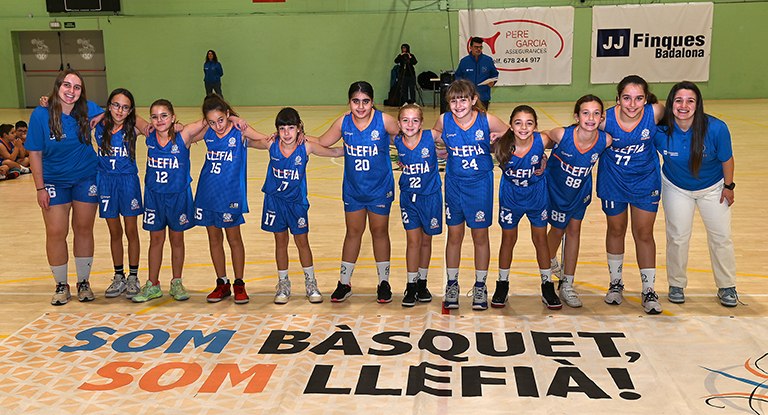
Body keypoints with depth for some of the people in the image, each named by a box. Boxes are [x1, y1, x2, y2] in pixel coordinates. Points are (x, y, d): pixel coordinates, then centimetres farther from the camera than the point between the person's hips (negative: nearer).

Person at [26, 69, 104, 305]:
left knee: (84, 230, 8)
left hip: (86, 179, 1)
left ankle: (84, 283, 24)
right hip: (54, 182, -1)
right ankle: (61, 286, 17)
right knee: (56, 233, -1)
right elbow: (34, 153, -7)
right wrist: (40, 188, -9)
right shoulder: (41, 115, -11)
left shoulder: (87, 110, -7)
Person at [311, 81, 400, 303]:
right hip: (352, 188, 2)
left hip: (380, 188, -2)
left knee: (379, 232, 11)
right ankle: (344, 283, 25)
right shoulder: (343, 123, -8)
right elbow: (321, 142, 3)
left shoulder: (384, 121, -16)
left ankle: (384, 283, 26)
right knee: (353, 232, 12)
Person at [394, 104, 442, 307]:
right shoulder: (397, 141, -8)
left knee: (426, 240, 11)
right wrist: (402, 162, 2)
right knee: (413, 240, -1)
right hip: (408, 196, 0)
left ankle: (422, 283, 26)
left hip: (430, 195, 0)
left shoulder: (431, 137, -14)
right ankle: (411, 286, 10)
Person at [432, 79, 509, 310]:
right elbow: (433, 137, 11)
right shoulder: (444, 120, -10)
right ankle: (452, 285, 25)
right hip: (454, 184, 2)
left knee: (480, 236, 8)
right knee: (454, 235, 10)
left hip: (480, 184, -1)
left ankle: (480, 286, 24)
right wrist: (443, 145, -3)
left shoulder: (487, 121, -14)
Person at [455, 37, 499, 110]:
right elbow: (457, 76, 13)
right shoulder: (464, 61, 3)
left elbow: (495, 74, 12)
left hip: (483, 98, 0)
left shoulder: (488, 60, 3)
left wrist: (492, 82, -7)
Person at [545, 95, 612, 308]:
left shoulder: (605, 140, -27)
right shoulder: (562, 134, -34)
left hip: (580, 189, 2)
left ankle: (567, 285, 24)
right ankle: (550, 260, 51)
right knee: (558, 229, 14)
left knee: (574, 230, 11)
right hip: (556, 187, -2)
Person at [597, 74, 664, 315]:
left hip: (645, 180, 0)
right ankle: (616, 283, 36)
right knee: (616, 230, 16)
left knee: (644, 234, 7)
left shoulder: (655, 113, -23)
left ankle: (648, 290, 22)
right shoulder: (605, 119, -26)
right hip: (614, 181, 0)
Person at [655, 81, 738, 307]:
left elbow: (726, 159, -13)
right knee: (677, 237, 6)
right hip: (676, 188, 0)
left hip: (713, 188, 0)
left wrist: (728, 186, -3)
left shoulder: (716, 128, -30)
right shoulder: (660, 129, -28)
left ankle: (727, 287, 24)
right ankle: (676, 285, 25)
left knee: (721, 237, 7)